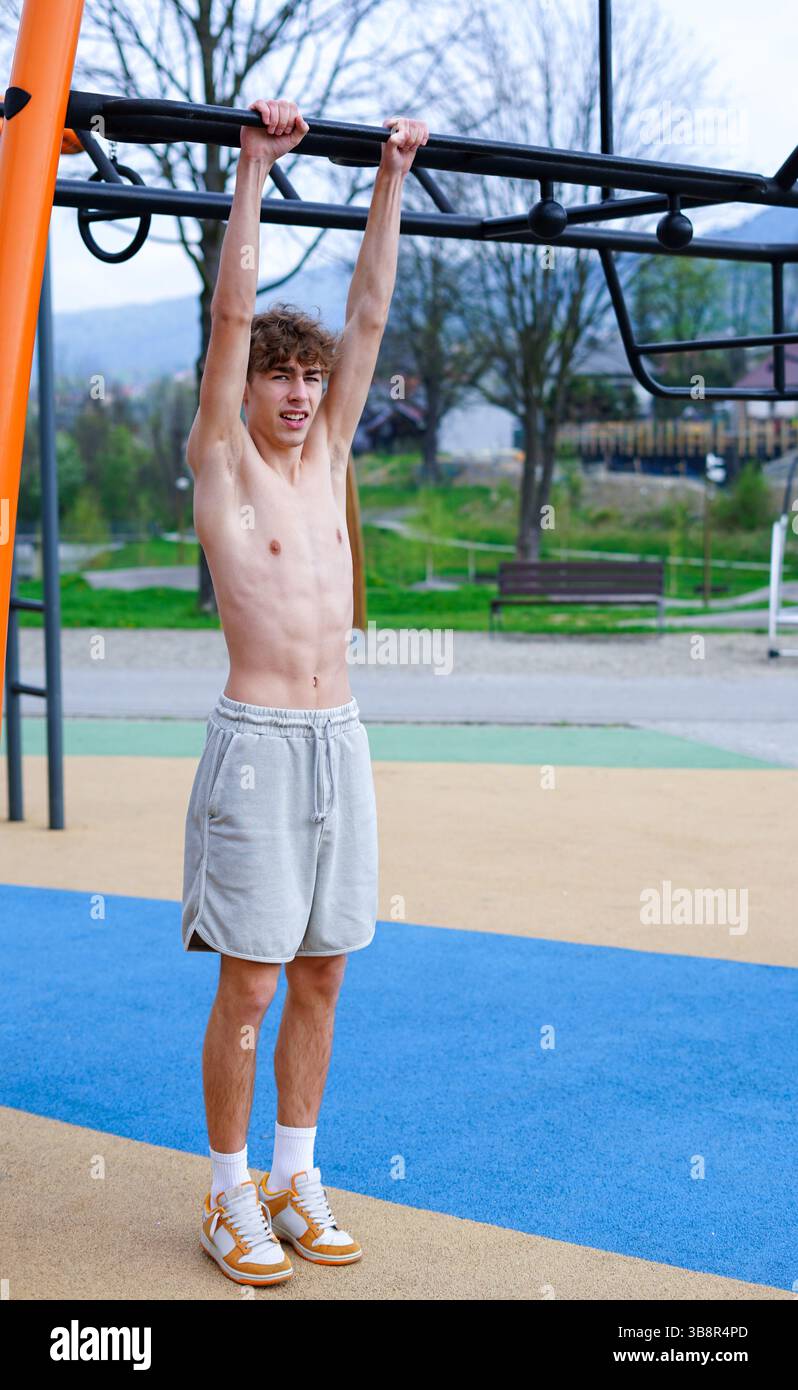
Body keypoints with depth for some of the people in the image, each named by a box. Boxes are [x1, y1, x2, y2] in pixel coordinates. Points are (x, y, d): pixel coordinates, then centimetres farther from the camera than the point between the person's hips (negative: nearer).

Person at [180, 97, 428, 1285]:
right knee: (249, 984, 0)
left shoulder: (327, 456, 13)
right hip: (259, 743, -6)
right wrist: (256, 164, -11)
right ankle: (232, 1197, 13)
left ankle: (295, 1177, 24)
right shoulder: (223, 464, -1)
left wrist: (391, 180, 10)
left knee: (321, 975, 11)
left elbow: (371, 313, 11)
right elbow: (232, 311, -9)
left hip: (340, 741, 6)